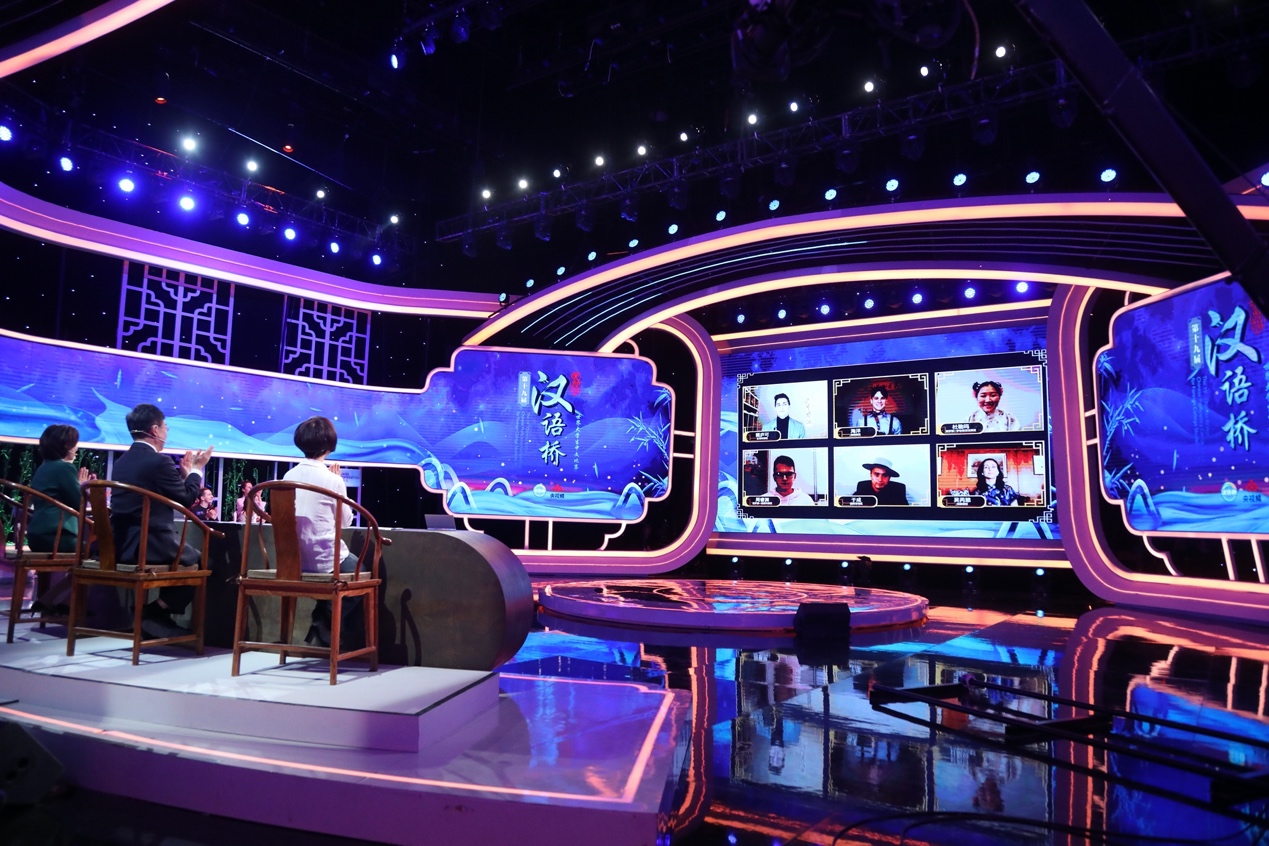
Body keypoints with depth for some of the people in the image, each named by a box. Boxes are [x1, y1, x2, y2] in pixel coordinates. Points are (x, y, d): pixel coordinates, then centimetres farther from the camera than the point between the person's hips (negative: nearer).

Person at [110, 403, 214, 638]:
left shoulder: (121, 461, 13)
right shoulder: (159, 461, -14)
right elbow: (186, 499, -4)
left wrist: (183, 472, 25)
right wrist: (196, 470, 9)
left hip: (123, 545, 9)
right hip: (152, 545, -9)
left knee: (188, 555, 28)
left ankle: (156, 615, 23)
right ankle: (156, 612, 7)